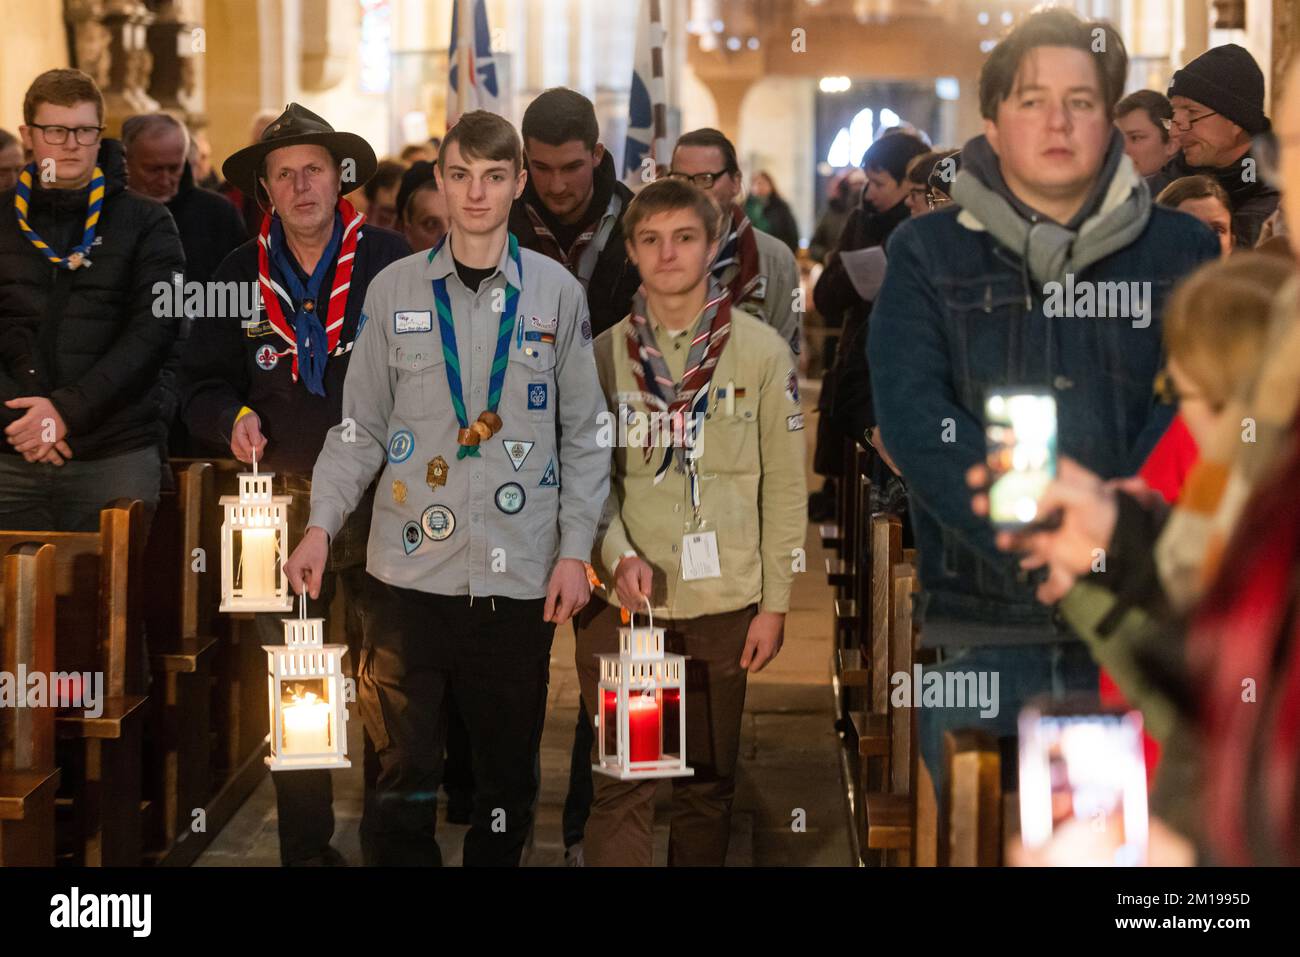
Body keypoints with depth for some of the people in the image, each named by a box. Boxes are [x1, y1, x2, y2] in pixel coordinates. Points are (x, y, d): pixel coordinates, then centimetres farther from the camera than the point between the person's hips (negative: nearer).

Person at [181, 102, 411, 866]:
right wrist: (234, 418, -4)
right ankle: (305, 845, 17)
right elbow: (204, 383, 16)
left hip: (380, 501, -3)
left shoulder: (391, 260, -2)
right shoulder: (243, 276, 9)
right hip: (285, 504, 3)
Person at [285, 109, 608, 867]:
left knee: (509, 771, 9)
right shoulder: (394, 290, 5)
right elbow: (362, 427, 7)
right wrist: (322, 523, -5)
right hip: (411, 571, 0)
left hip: (520, 576, 0)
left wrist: (576, 550, -2)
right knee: (405, 775, 0)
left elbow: (583, 434, 6)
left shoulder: (558, 293, 4)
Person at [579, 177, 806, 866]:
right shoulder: (604, 355, 4)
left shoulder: (760, 351, 1)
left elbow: (784, 486, 2)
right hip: (620, 601, 0)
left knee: (709, 783, 11)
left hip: (722, 603, 0)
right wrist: (618, 555, -15)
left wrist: (774, 602, -1)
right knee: (620, 788, -2)